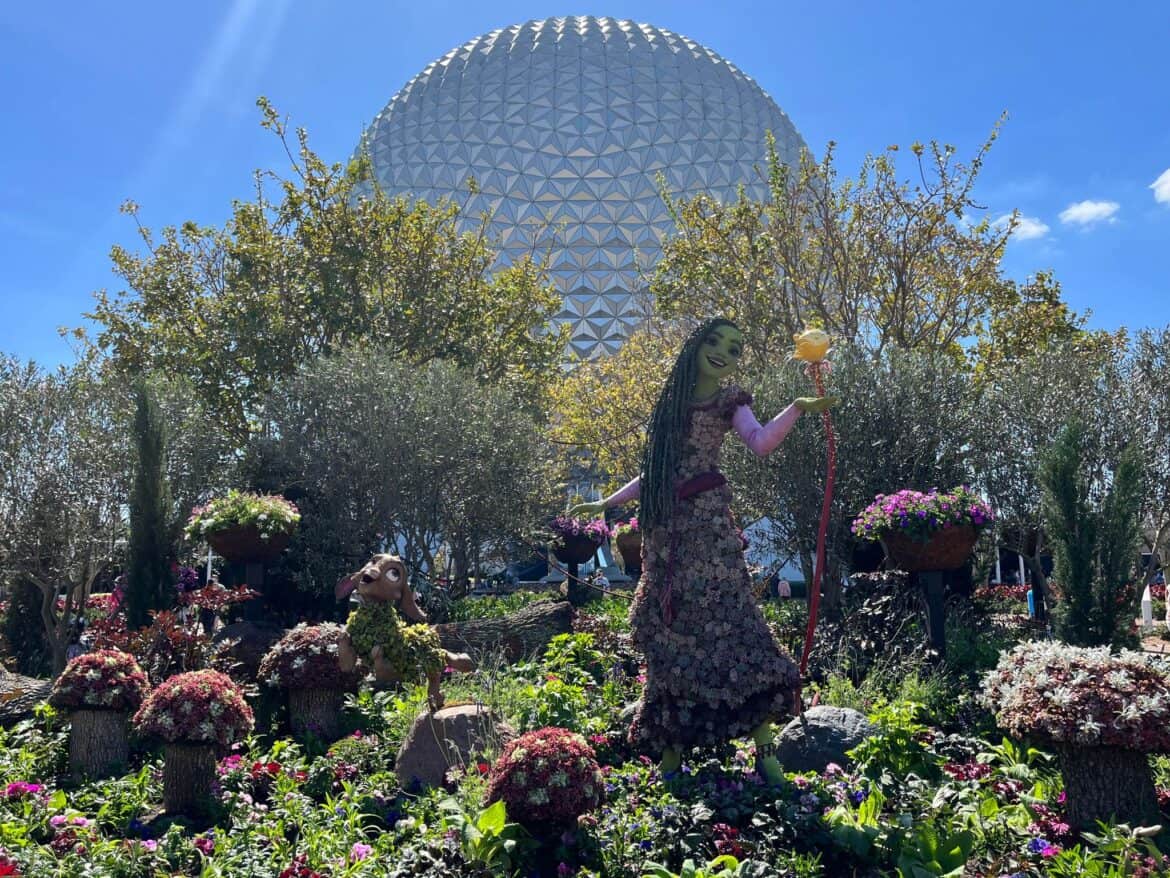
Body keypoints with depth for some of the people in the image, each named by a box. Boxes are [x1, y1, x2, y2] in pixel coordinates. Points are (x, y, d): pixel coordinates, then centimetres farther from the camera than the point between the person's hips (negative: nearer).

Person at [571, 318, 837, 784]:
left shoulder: (729, 401, 7)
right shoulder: (671, 401, 20)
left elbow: (761, 442, -15)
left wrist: (799, 408, -30)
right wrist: (604, 504, 28)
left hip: (706, 519, -5)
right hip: (666, 528, 5)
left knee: (729, 621, -13)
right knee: (668, 630, 3)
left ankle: (764, 745, -9)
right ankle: (671, 748, 9)